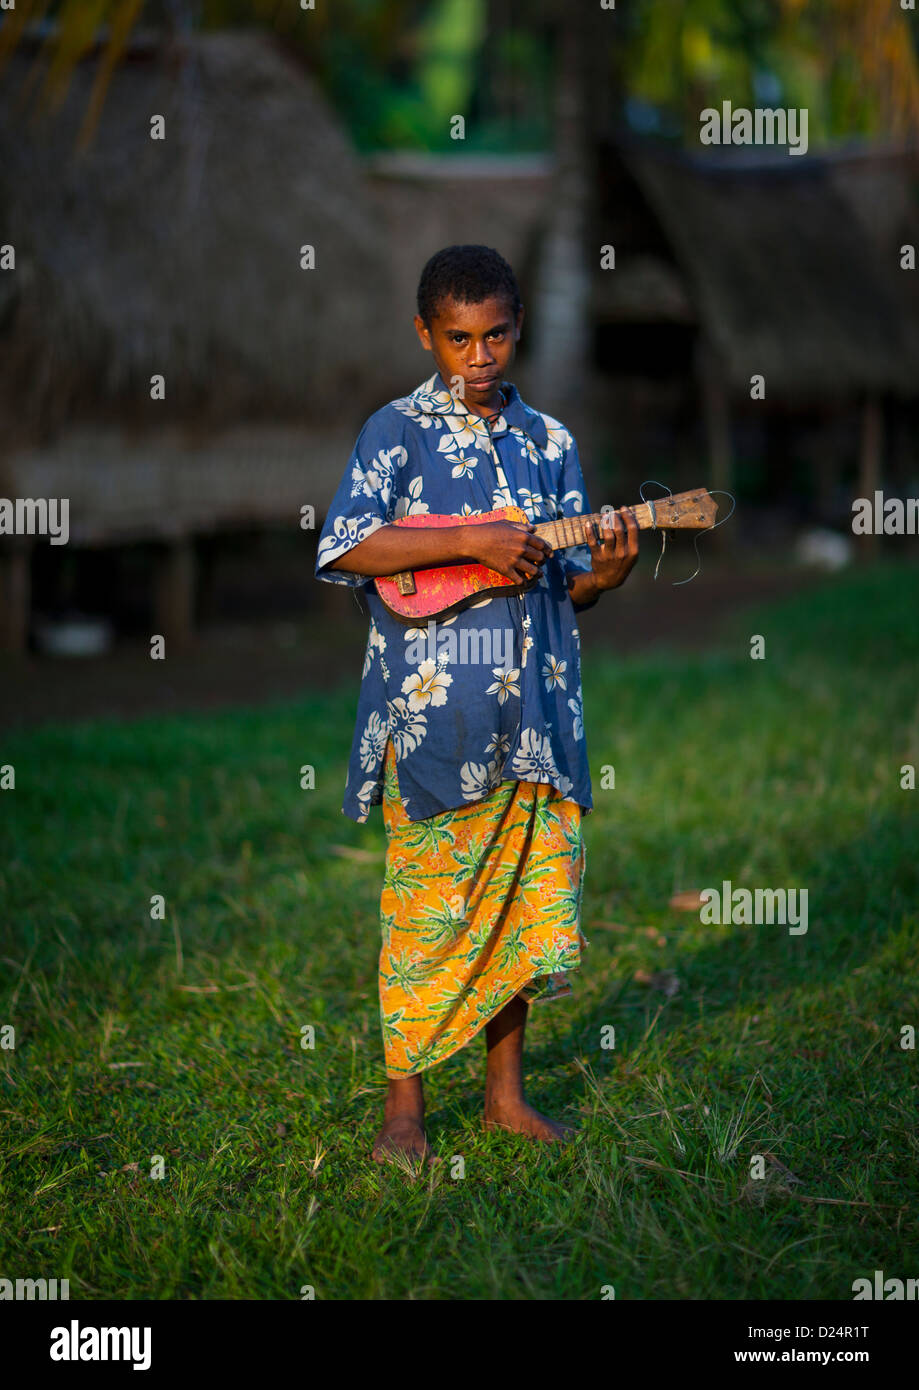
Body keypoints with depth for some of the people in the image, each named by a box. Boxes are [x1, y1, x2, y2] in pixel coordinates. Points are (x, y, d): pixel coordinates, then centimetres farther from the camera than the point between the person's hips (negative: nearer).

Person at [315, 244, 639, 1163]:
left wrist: (605, 570, -8)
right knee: (427, 907, -1)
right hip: (432, 710, -4)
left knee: (528, 904, 9)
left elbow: (566, 588, 15)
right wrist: (471, 543, -20)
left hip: (533, 715, 5)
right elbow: (345, 548, -15)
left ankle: (505, 1093, 24)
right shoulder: (397, 431, -1)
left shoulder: (548, 442, 13)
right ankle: (404, 1105, 13)